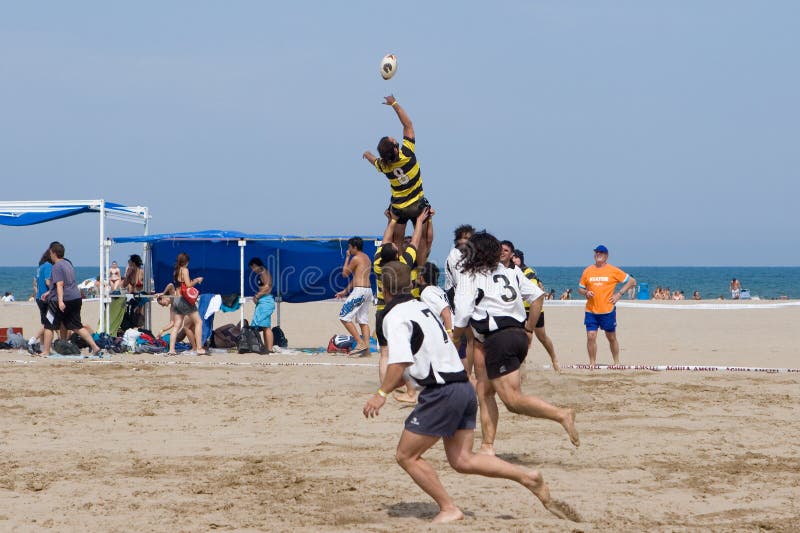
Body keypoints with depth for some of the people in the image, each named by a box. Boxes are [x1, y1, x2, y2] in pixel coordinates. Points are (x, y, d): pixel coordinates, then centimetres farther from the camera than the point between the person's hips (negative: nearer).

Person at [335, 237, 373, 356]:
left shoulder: (356, 258, -10)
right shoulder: (366, 258, 18)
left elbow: (345, 273, 0)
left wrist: (347, 257, 9)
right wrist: (345, 291, 24)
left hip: (359, 291, -9)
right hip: (368, 290, 9)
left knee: (344, 317, -6)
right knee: (363, 321, 9)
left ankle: (360, 343, -12)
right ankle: (366, 348, 3)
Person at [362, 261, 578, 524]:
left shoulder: (394, 317, -9)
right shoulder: (421, 307, 19)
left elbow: (401, 360, -24)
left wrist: (382, 394, -22)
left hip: (441, 393, -9)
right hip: (464, 387, 9)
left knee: (406, 455, 3)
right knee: (462, 459, 9)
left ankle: (449, 509, 3)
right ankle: (528, 477, -1)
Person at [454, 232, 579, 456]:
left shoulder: (470, 278, 0)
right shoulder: (511, 272, 17)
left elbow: (462, 317, -5)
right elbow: (537, 296, 12)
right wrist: (529, 330, 18)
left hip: (498, 339, -8)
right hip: (519, 335, 8)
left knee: (513, 399, -9)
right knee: (484, 390, 16)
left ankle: (561, 415, -23)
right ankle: (487, 446, 13)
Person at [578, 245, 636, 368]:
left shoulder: (613, 271, 0)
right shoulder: (588, 271, 7)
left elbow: (632, 281, 4)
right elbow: (580, 288, 15)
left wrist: (619, 294, -4)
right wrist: (586, 293, -8)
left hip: (608, 310, -2)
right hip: (591, 311, 2)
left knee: (611, 337, 8)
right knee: (591, 336, -8)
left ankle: (616, 362, 22)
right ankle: (592, 363, 1)